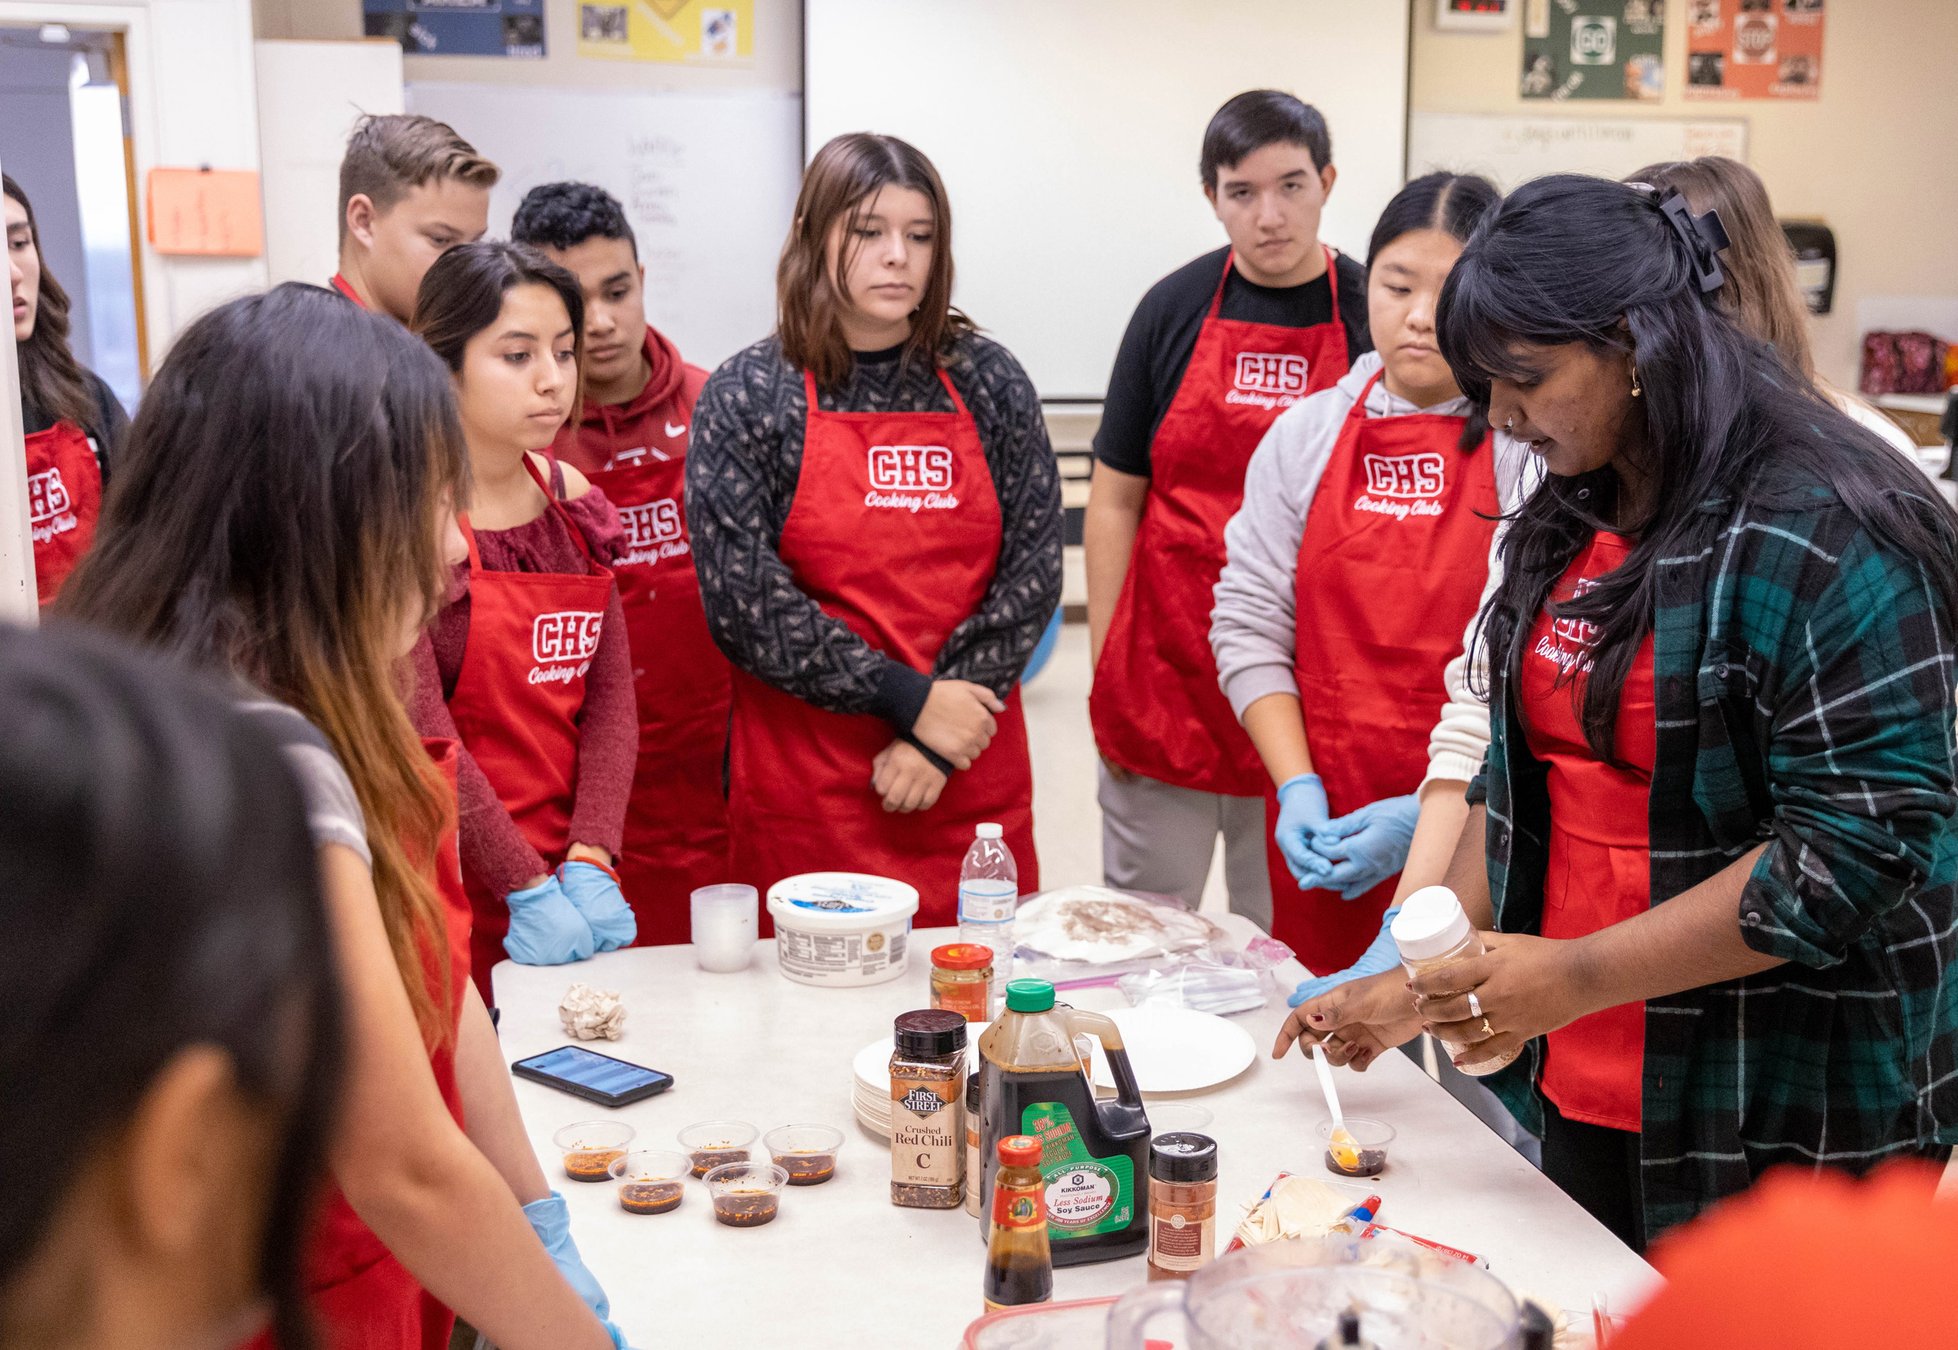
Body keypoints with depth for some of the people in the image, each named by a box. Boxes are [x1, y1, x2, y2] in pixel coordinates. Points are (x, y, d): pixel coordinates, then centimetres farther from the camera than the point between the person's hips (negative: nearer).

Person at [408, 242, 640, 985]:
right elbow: (422, 736, -16)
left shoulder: (573, 499, 6)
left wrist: (589, 864, -9)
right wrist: (528, 889, -17)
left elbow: (611, 694, 2)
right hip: (451, 891, -5)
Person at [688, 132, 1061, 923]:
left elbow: (1033, 571, 1)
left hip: (975, 785, 3)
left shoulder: (989, 382, 6)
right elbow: (742, 601, -9)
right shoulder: (747, 396, -1)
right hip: (806, 791, -2)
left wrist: (937, 739, -9)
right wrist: (908, 699, -13)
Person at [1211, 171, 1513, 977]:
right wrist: (1298, 786, -4)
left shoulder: (1532, 450, -5)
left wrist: (1431, 810, -14)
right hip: (1322, 840, 3)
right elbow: (1249, 622, 6)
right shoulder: (1305, 434, 7)